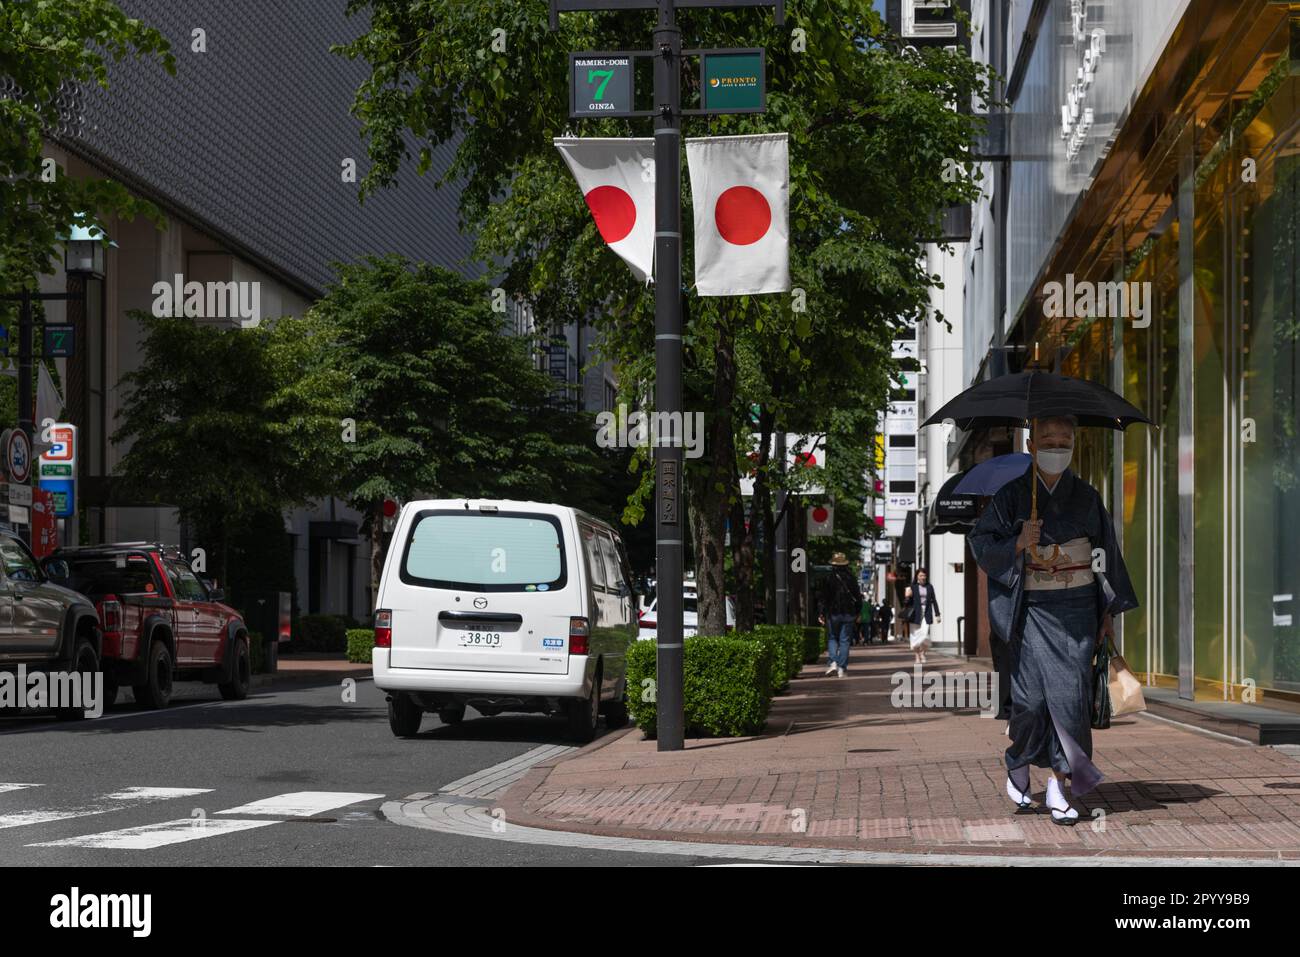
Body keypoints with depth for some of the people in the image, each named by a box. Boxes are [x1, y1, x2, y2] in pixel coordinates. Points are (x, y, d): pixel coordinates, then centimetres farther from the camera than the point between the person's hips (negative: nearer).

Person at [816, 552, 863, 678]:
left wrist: (822, 613, 2)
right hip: (849, 614, 1)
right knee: (845, 641, 4)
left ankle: (833, 662, -9)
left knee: (832, 638, 11)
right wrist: (857, 613, 16)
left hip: (833, 614, -1)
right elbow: (858, 597, 8)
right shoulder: (851, 579, 3)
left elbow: (822, 598, -4)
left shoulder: (827, 579, -3)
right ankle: (841, 668, 0)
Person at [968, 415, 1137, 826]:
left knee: (1070, 695, -6)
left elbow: (1106, 554, 12)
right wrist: (1017, 544, -18)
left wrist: (1109, 609, 10)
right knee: (1031, 695, -6)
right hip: (1031, 607, -2)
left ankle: (1059, 783, 0)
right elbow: (981, 543, 0)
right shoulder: (1012, 495, 1)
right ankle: (1018, 767, 20)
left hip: (1077, 607, 2)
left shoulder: (1086, 497, 8)